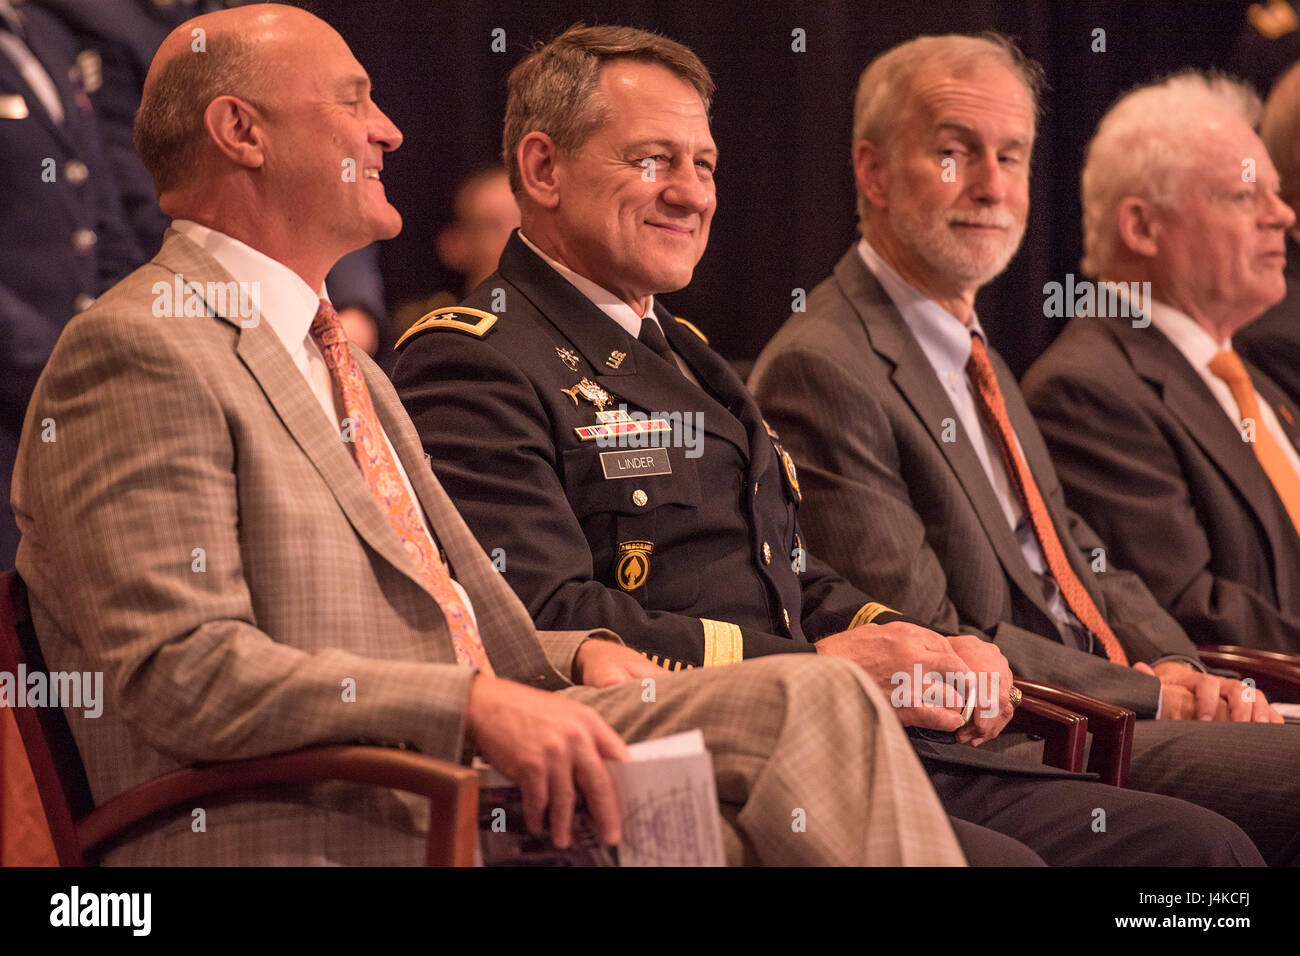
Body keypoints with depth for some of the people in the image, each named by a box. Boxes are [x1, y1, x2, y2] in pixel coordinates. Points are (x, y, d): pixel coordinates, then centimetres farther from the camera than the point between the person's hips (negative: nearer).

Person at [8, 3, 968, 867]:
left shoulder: (348, 369, 26)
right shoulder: (135, 351, -6)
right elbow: (179, 672, -17)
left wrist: (581, 655, 5)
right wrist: (477, 704, -24)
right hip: (309, 831, -9)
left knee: (819, 700, -13)